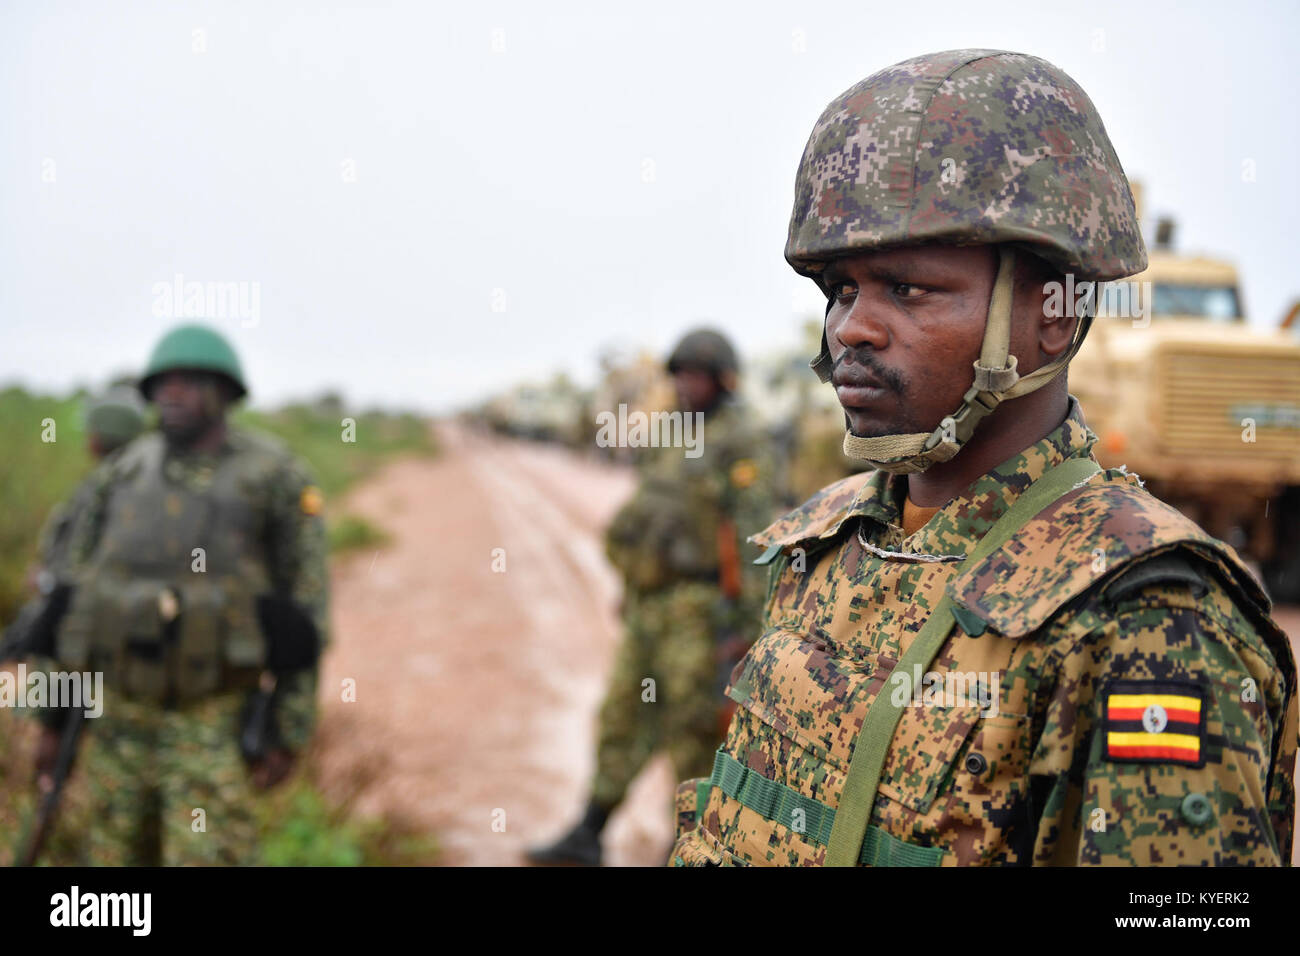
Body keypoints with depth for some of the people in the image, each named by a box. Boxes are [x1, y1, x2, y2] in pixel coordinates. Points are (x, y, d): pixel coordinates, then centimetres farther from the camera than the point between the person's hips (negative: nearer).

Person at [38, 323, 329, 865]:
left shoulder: (278, 480, -8)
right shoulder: (120, 476, 4)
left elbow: (305, 615, -7)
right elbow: (80, 595, 11)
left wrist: (289, 736, -11)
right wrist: (55, 712, 10)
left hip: (217, 724, -5)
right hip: (123, 718, 5)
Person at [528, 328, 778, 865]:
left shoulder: (738, 443, -10)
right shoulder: (676, 446, 17)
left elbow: (753, 535, -15)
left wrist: (743, 621, -19)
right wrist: (636, 608, 22)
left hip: (700, 610, -8)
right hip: (651, 607, 8)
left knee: (692, 729, -3)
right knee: (622, 719, 9)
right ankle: (587, 839, 15)